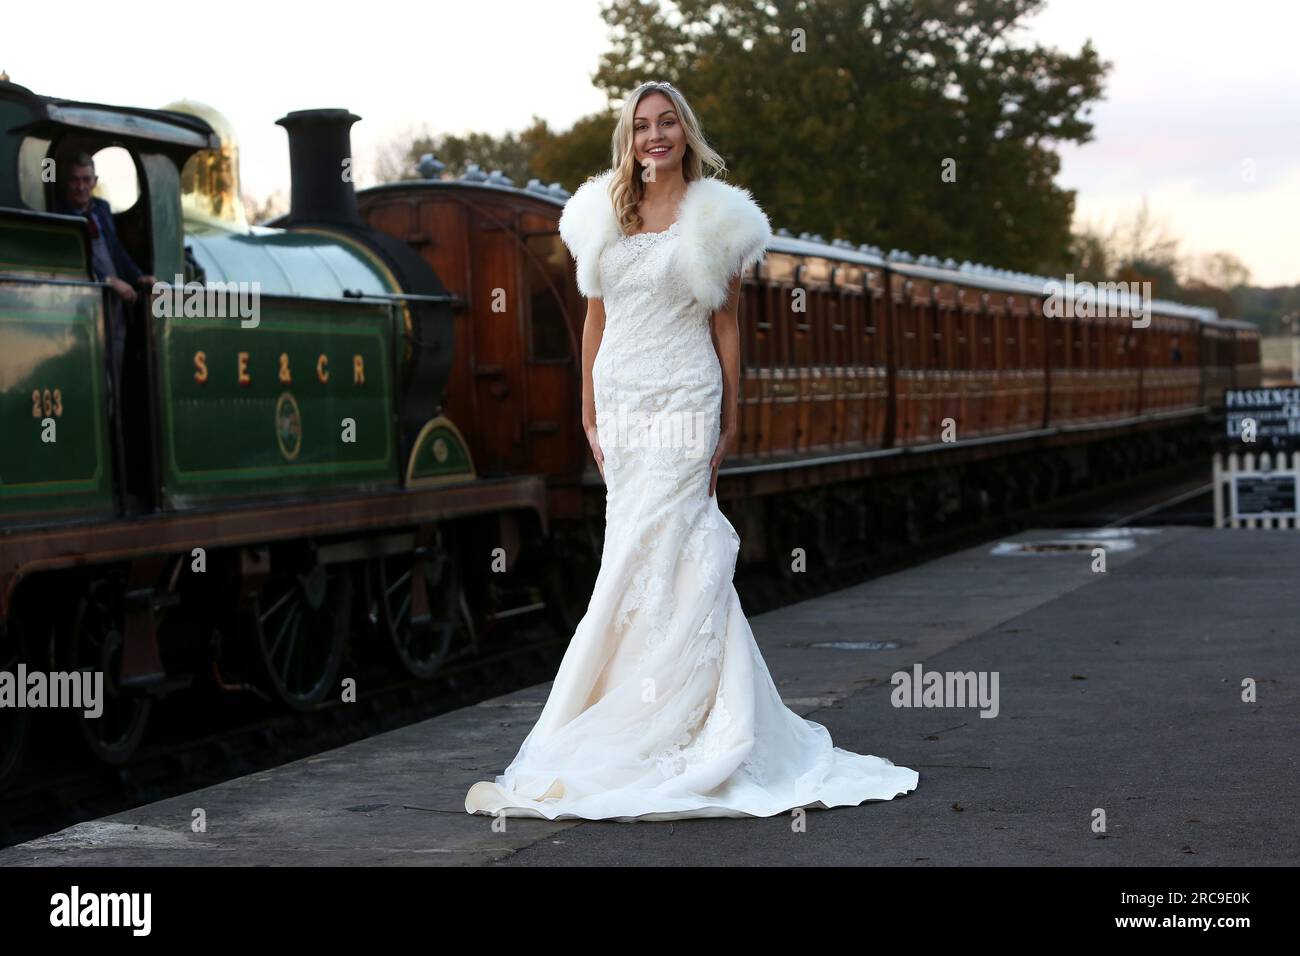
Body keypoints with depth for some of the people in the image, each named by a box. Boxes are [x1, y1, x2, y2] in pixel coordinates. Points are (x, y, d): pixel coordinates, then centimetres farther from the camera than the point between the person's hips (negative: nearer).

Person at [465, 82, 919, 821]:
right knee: (678, 559, 8)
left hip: (682, 403, -5)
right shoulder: (604, 215, 11)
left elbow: (727, 326, 1)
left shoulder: (714, 218, -1)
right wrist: (590, 413, 10)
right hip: (620, 400, 5)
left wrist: (729, 422, -1)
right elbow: (597, 318, 14)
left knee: (647, 559, -8)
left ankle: (620, 746, -4)